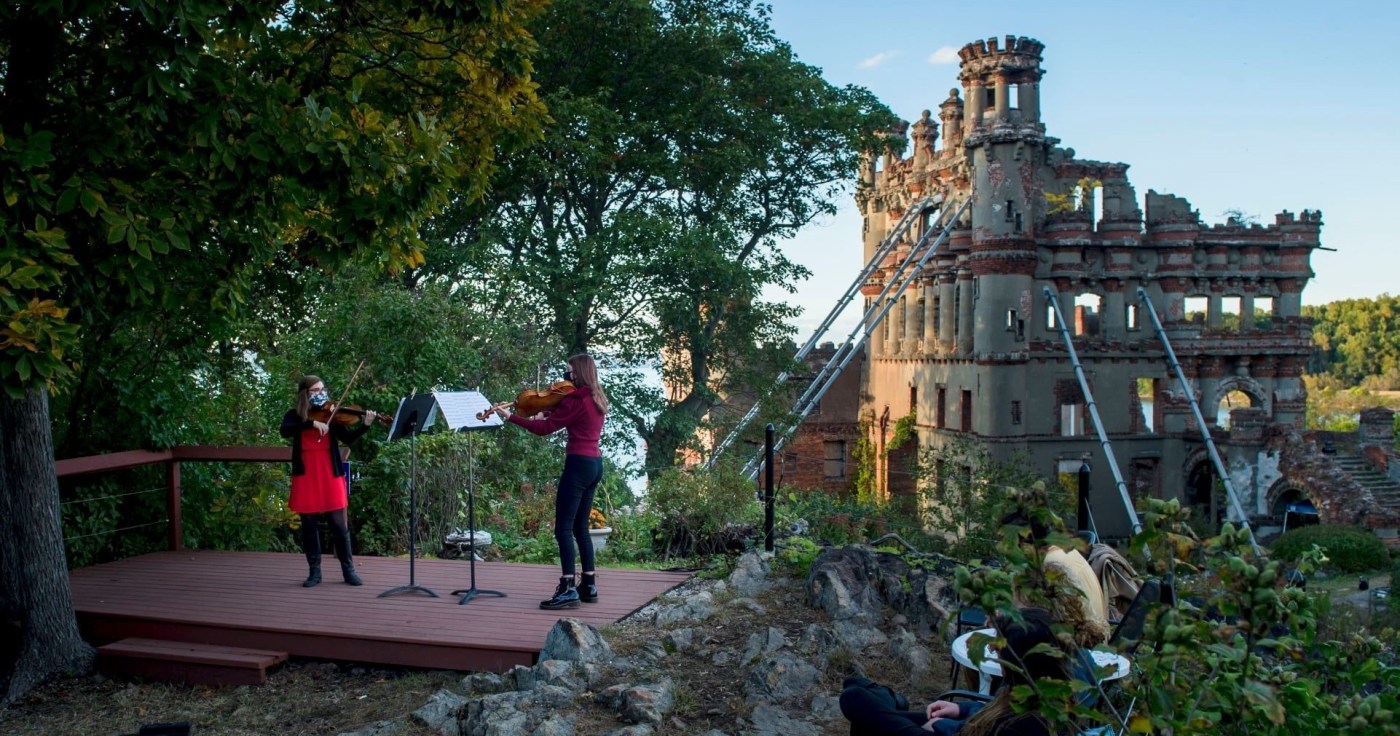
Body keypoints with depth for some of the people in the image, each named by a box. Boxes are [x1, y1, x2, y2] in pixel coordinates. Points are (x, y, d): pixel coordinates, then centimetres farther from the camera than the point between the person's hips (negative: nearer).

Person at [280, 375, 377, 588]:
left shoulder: (332, 414, 6)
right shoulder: (295, 415, 6)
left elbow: (348, 438, -6)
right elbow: (285, 431, -15)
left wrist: (364, 425, -23)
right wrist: (312, 423, -26)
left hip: (330, 475, 0)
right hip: (305, 476, 1)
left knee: (338, 524, 0)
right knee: (309, 524, 6)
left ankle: (349, 570, 9)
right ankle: (314, 571, 16)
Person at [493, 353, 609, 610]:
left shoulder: (576, 399, -13)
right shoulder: (595, 399, 15)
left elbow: (545, 428, -17)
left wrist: (510, 417, -14)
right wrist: (552, 411, 7)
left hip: (579, 464, -9)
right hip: (595, 464, 9)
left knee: (563, 528, -8)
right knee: (580, 527, 15)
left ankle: (568, 589, -12)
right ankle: (589, 586, 16)